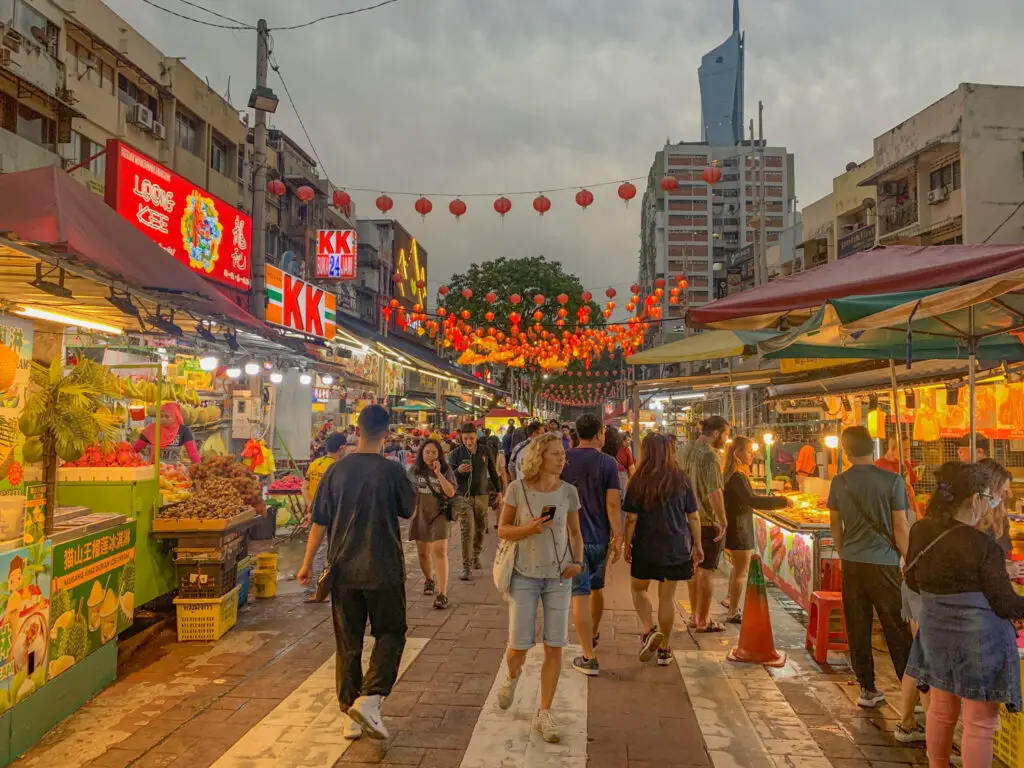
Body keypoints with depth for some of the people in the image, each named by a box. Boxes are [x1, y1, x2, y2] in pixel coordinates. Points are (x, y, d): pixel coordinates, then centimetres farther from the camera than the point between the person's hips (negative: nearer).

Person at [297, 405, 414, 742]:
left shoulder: (336, 470, -2)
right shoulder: (391, 471, -11)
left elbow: (320, 522, 2)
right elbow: (409, 510, 5)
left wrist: (307, 562, 10)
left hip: (344, 569, 3)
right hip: (383, 569, -3)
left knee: (348, 642, 13)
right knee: (390, 634, 11)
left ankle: (351, 715, 19)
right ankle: (369, 698, -6)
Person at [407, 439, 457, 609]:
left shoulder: (446, 470, -3)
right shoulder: (414, 470, 2)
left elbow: (451, 492, -14)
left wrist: (438, 473, -21)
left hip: (438, 515, -3)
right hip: (419, 516, 3)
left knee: (440, 552, -13)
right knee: (423, 552, 14)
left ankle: (442, 594, -17)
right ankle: (428, 579, 43)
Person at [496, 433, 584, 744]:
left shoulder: (568, 491, -2)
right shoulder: (518, 488, -9)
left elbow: (575, 533, 9)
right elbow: (502, 529, -3)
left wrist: (577, 562, -8)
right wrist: (530, 529, -21)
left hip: (558, 577, 2)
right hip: (524, 576, -2)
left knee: (555, 647, 1)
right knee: (519, 647, 0)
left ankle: (544, 713, 17)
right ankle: (512, 675, 37)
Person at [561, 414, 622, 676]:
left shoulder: (564, 459, -4)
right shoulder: (608, 463, -8)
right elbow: (613, 504, -12)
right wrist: (618, 538, -7)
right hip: (600, 537, 1)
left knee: (580, 595, -2)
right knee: (597, 588, 23)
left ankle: (589, 658, -3)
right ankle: (594, 636, 44)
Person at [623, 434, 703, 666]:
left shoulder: (639, 481, -9)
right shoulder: (681, 480, -2)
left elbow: (631, 518, -8)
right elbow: (693, 516, 3)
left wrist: (627, 545, 3)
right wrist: (697, 545, 12)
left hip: (646, 546, -2)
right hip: (676, 547, 2)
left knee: (637, 589, 18)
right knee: (667, 596, 12)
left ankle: (649, 630, -4)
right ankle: (664, 649, 19)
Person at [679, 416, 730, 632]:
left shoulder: (688, 450, 7)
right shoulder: (709, 455, -20)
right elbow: (714, 491, -28)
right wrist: (723, 521, -24)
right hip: (709, 520, -8)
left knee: (695, 567, 17)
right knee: (706, 570, 2)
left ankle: (694, 615, 27)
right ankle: (703, 621, 10)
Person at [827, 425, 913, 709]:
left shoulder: (839, 483, 0)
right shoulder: (892, 481, -10)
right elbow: (901, 527, -8)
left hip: (852, 564, 3)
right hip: (884, 562, -3)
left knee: (858, 629, 9)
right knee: (897, 629, 7)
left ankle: (867, 689, 17)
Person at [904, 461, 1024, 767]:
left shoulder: (919, 531, -3)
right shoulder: (982, 545, -21)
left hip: (935, 630, 6)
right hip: (979, 636, -6)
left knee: (940, 709, 22)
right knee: (980, 722, 7)